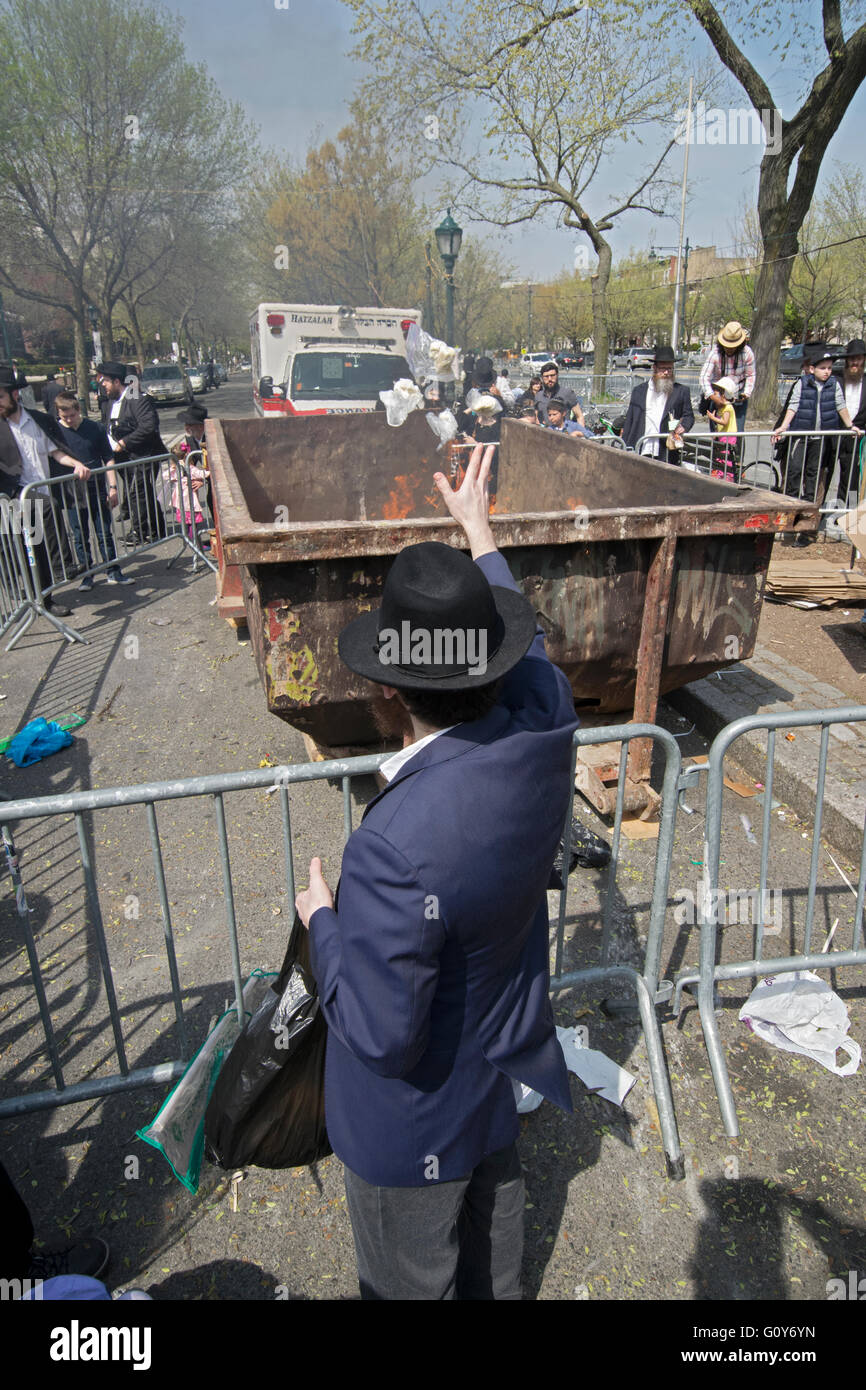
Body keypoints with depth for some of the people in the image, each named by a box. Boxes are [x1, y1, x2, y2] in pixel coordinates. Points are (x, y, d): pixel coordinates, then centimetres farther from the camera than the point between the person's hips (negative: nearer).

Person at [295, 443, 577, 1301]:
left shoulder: (395, 850, -43)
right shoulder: (544, 730, -23)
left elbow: (380, 1034, -31)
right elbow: (525, 642, -1)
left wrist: (322, 921, -14)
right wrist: (478, 528, 12)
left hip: (416, 1115, -6)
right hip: (504, 1067, 7)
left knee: (414, 1280, 26)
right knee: (492, 1227, 35)